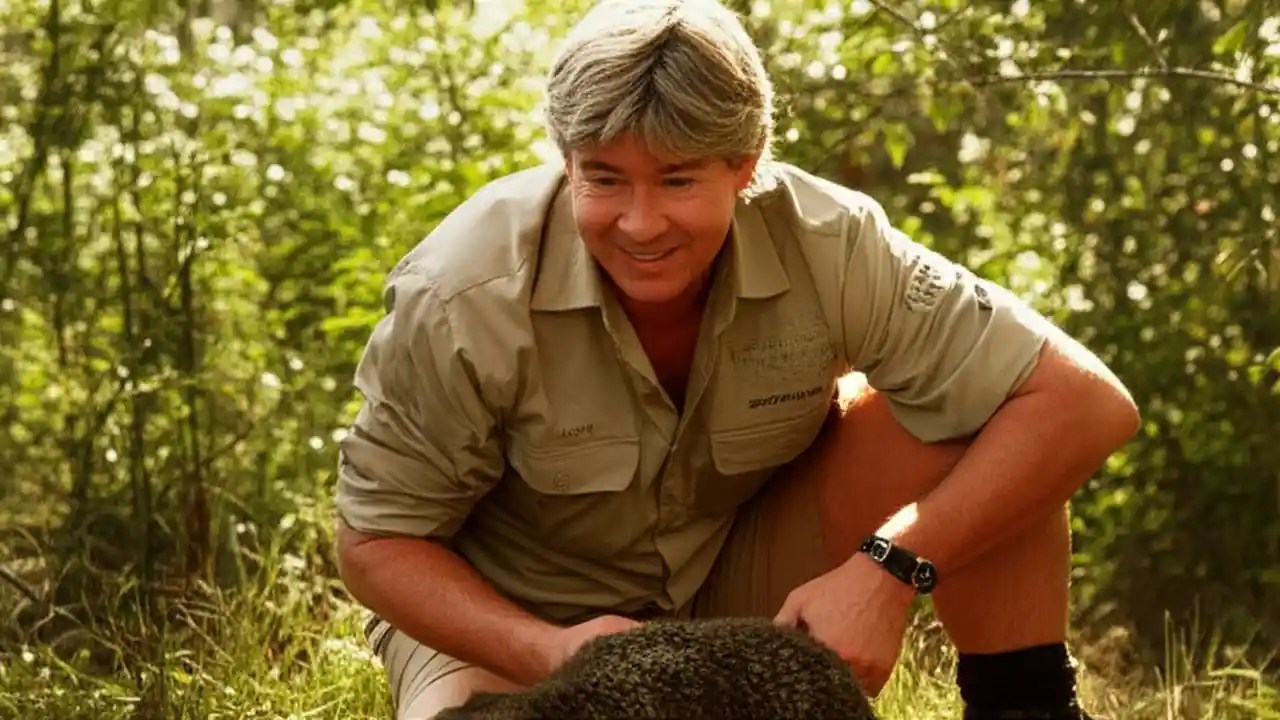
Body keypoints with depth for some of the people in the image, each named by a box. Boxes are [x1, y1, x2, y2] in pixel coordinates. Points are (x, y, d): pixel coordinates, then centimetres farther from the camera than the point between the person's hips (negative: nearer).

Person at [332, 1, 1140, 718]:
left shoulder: (825, 244, -23)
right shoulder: (460, 300, -27)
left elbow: (1087, 404, -24)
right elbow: (377, 538, -15)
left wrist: (890, 568, -35)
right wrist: (546, 651, -33)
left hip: (746, 589, 2)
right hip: (514, 617, -1)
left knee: (948, 422, -23)